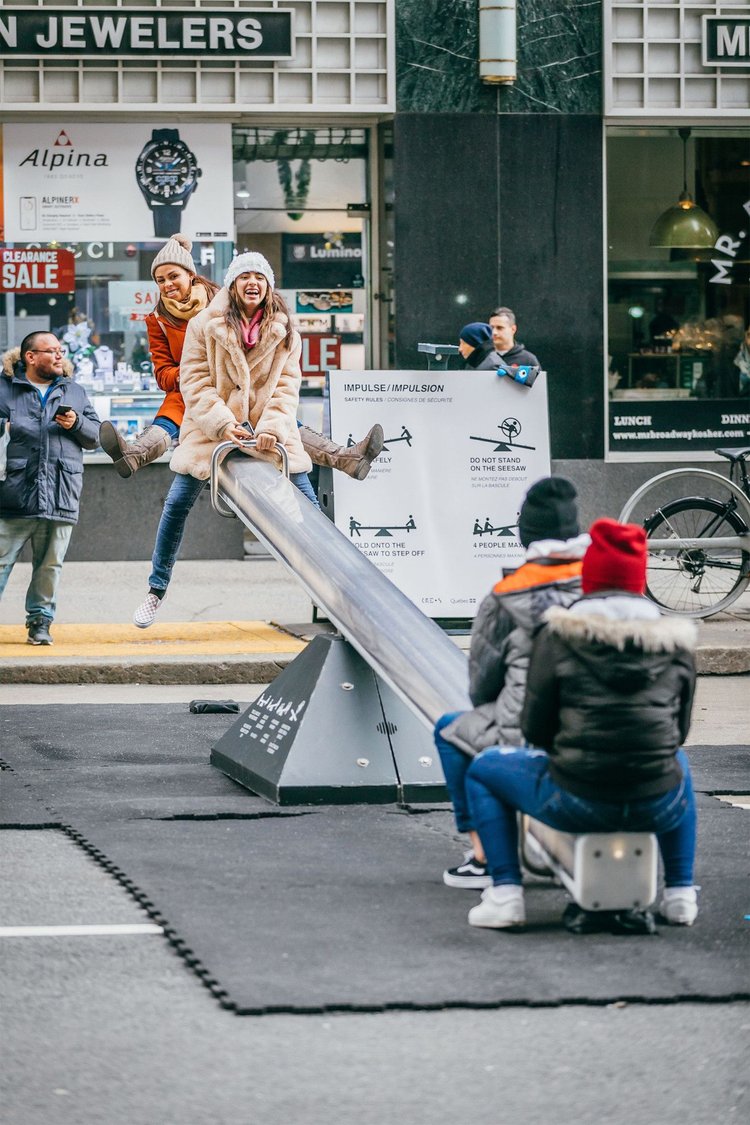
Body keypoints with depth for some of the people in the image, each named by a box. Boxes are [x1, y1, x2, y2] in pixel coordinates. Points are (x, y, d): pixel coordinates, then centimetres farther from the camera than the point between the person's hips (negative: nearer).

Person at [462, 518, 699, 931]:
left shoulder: (557, 637, -3)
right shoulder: (675, 641, 5)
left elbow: (535, 728, 0)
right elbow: (679, 730, 12)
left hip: (578, 803, -3)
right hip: (658, 808, 3)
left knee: (482, 770, 23)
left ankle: (505, 894, 11)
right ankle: (680, 893, 34)